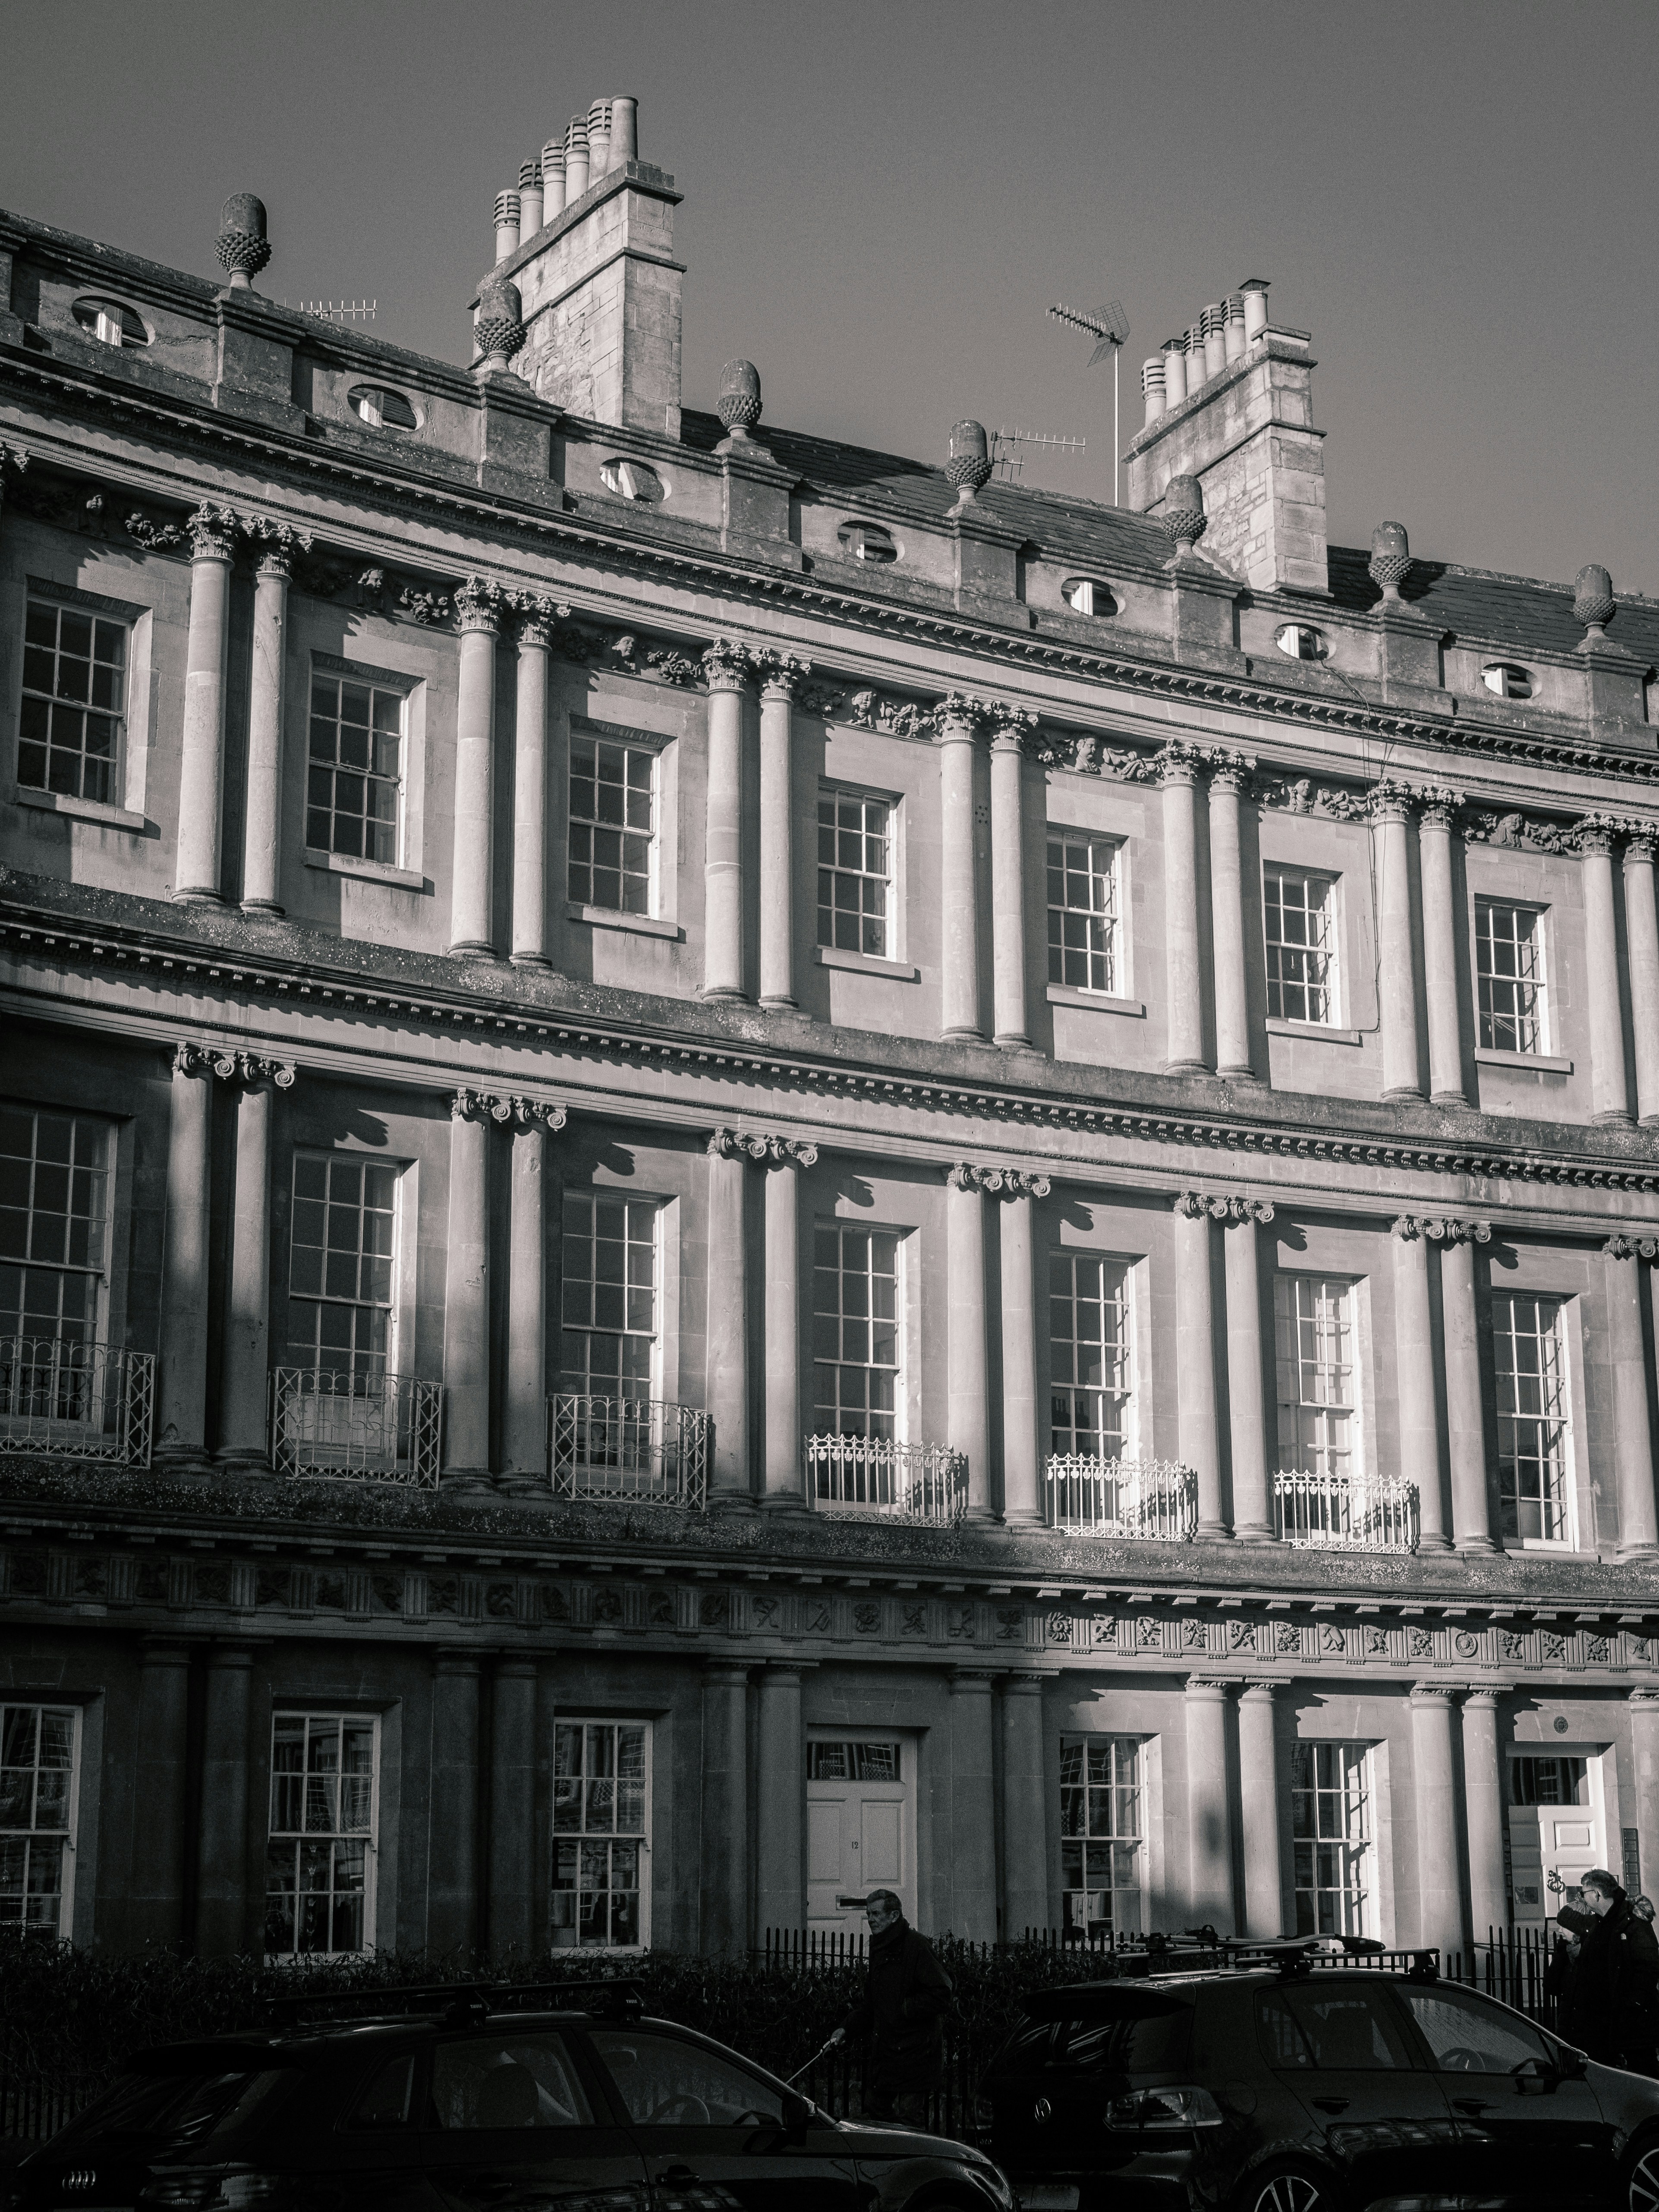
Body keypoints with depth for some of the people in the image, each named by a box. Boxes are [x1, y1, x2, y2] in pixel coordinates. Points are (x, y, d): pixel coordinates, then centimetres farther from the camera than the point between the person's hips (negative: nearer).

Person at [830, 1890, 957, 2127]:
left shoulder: (916, 1946, -15)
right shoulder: (879, 1949, 14)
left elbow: (941, 1994, -21)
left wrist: (904, 2009, -16)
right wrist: (846, 2028, 10)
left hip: (912, 2052, -9)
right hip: (881, 2050, 9)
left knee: (910, 2117, -6)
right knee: (874, 2113, 13)